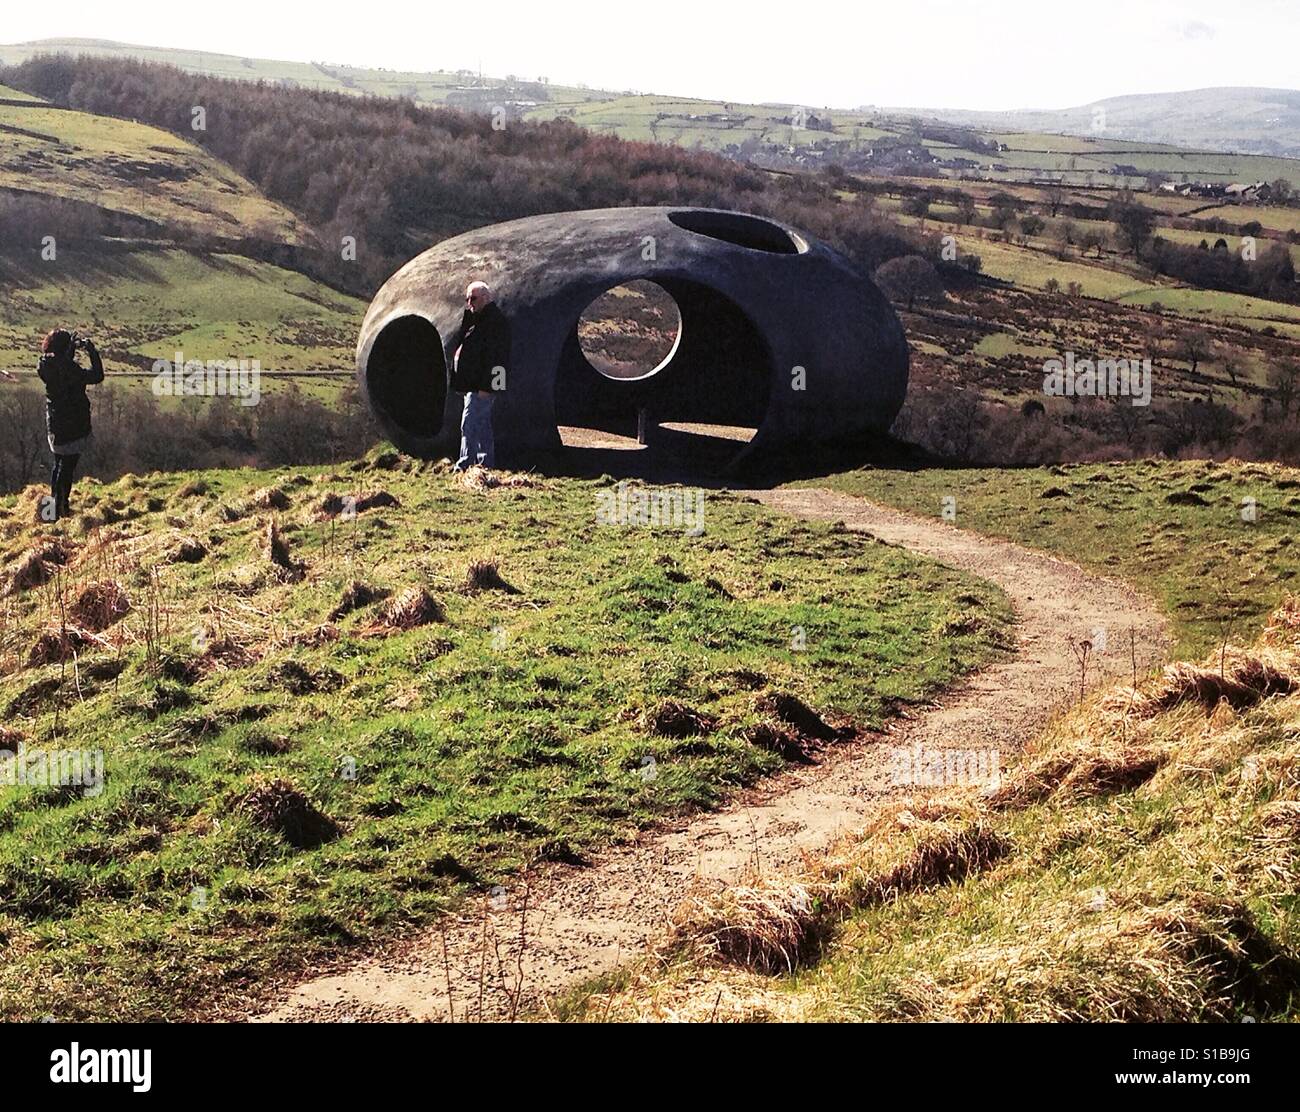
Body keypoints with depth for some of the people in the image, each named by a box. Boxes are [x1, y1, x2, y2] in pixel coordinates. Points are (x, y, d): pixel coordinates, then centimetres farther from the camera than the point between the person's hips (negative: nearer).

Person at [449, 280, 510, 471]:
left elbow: (493, 355, -20)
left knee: (469, 424, -14)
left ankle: (464, 466, -16)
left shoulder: (495, 320, -13)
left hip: (482, 384, -10)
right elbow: (460, 343, 20)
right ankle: (487, 464, 18)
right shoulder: (475, 319, 19)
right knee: (482, 425, 13)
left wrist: (485, 386, -23)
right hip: (472, 384, 10)